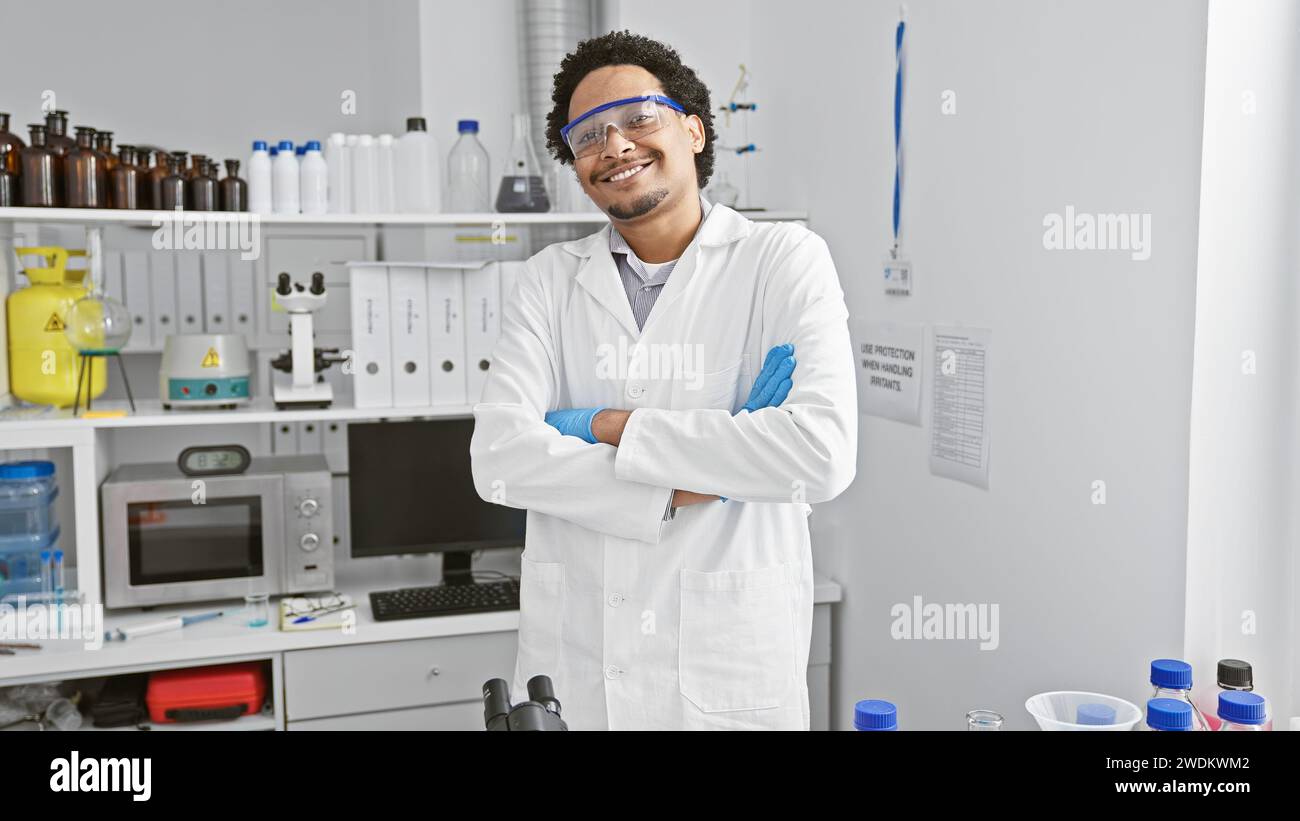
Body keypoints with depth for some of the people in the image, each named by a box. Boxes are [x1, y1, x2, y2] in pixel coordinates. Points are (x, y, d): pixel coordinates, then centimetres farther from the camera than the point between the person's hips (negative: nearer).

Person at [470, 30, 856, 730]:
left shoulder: (784, 259, -4)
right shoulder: (550, 280, 4)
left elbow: (823, 450, -19)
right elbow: (498, 457, -8)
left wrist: (610, 429, -14)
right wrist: (683, 493, -16)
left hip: (730, 661, -2)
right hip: (570, 660, 3)